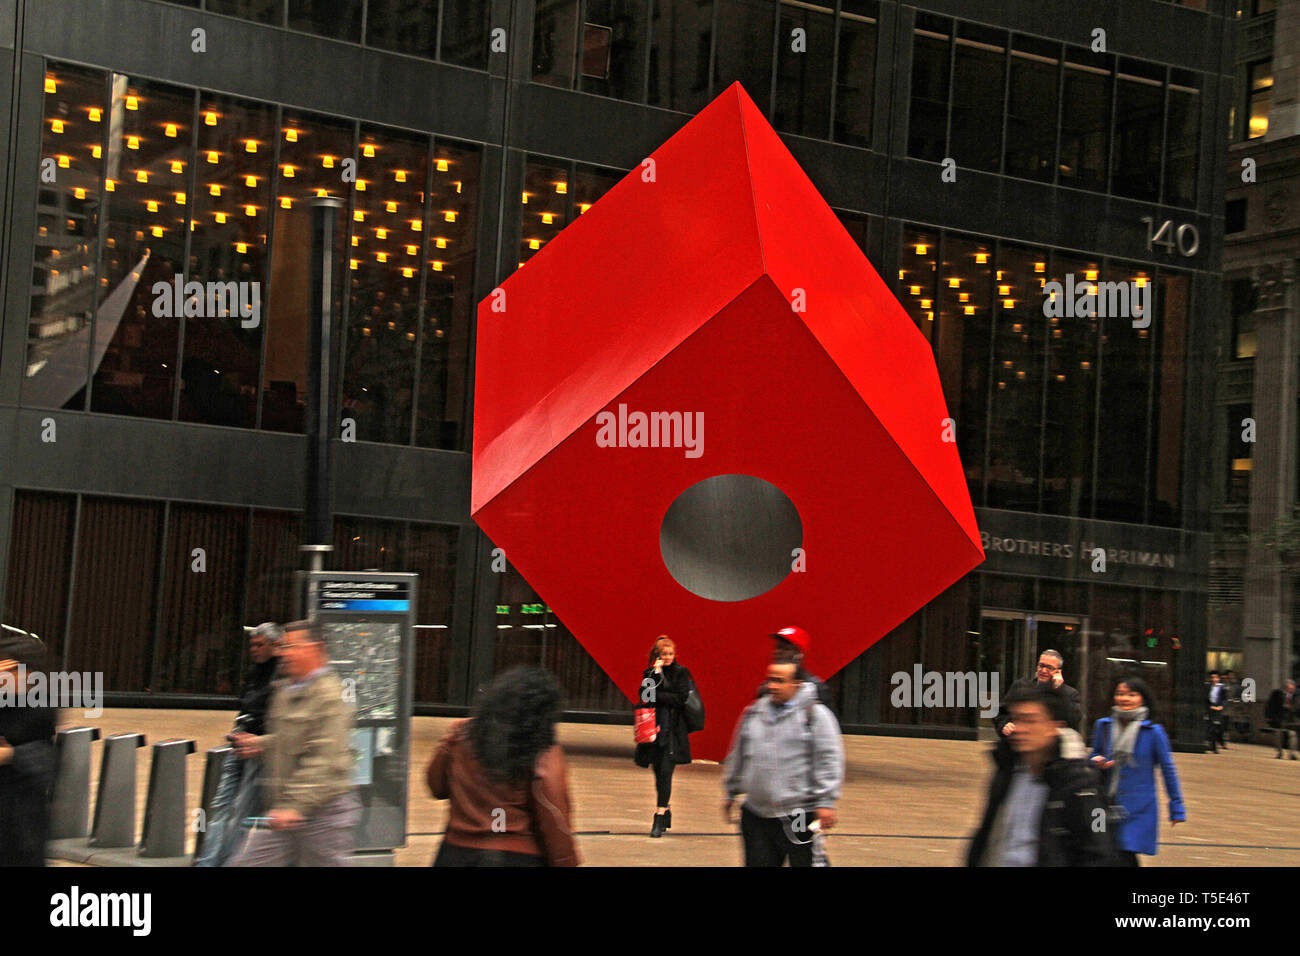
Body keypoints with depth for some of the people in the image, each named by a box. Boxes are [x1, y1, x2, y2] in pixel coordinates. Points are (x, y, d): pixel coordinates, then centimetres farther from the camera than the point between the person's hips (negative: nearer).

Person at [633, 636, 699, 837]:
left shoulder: (681, 673, 1)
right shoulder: (650, 673, 11)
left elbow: (680, 699, -9)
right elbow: (645, 695, -4)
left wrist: (657, 696, -9)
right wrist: (656, 674, -11)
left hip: (673, 731, -4)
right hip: (654, 729, 4)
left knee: (665, 771, -13)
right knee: (659, 773, 8)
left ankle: (659, 817, -14)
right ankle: (665, 810, 23)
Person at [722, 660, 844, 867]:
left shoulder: (815, 714, -6)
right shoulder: (753, 713, 11)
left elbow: (829, 760, -8)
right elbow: (737, 756, 21)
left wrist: (826, 802, -13)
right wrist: (730, 793, 24)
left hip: (800, 816, -5)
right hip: (756, 815, 5)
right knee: (758, 862, 10)